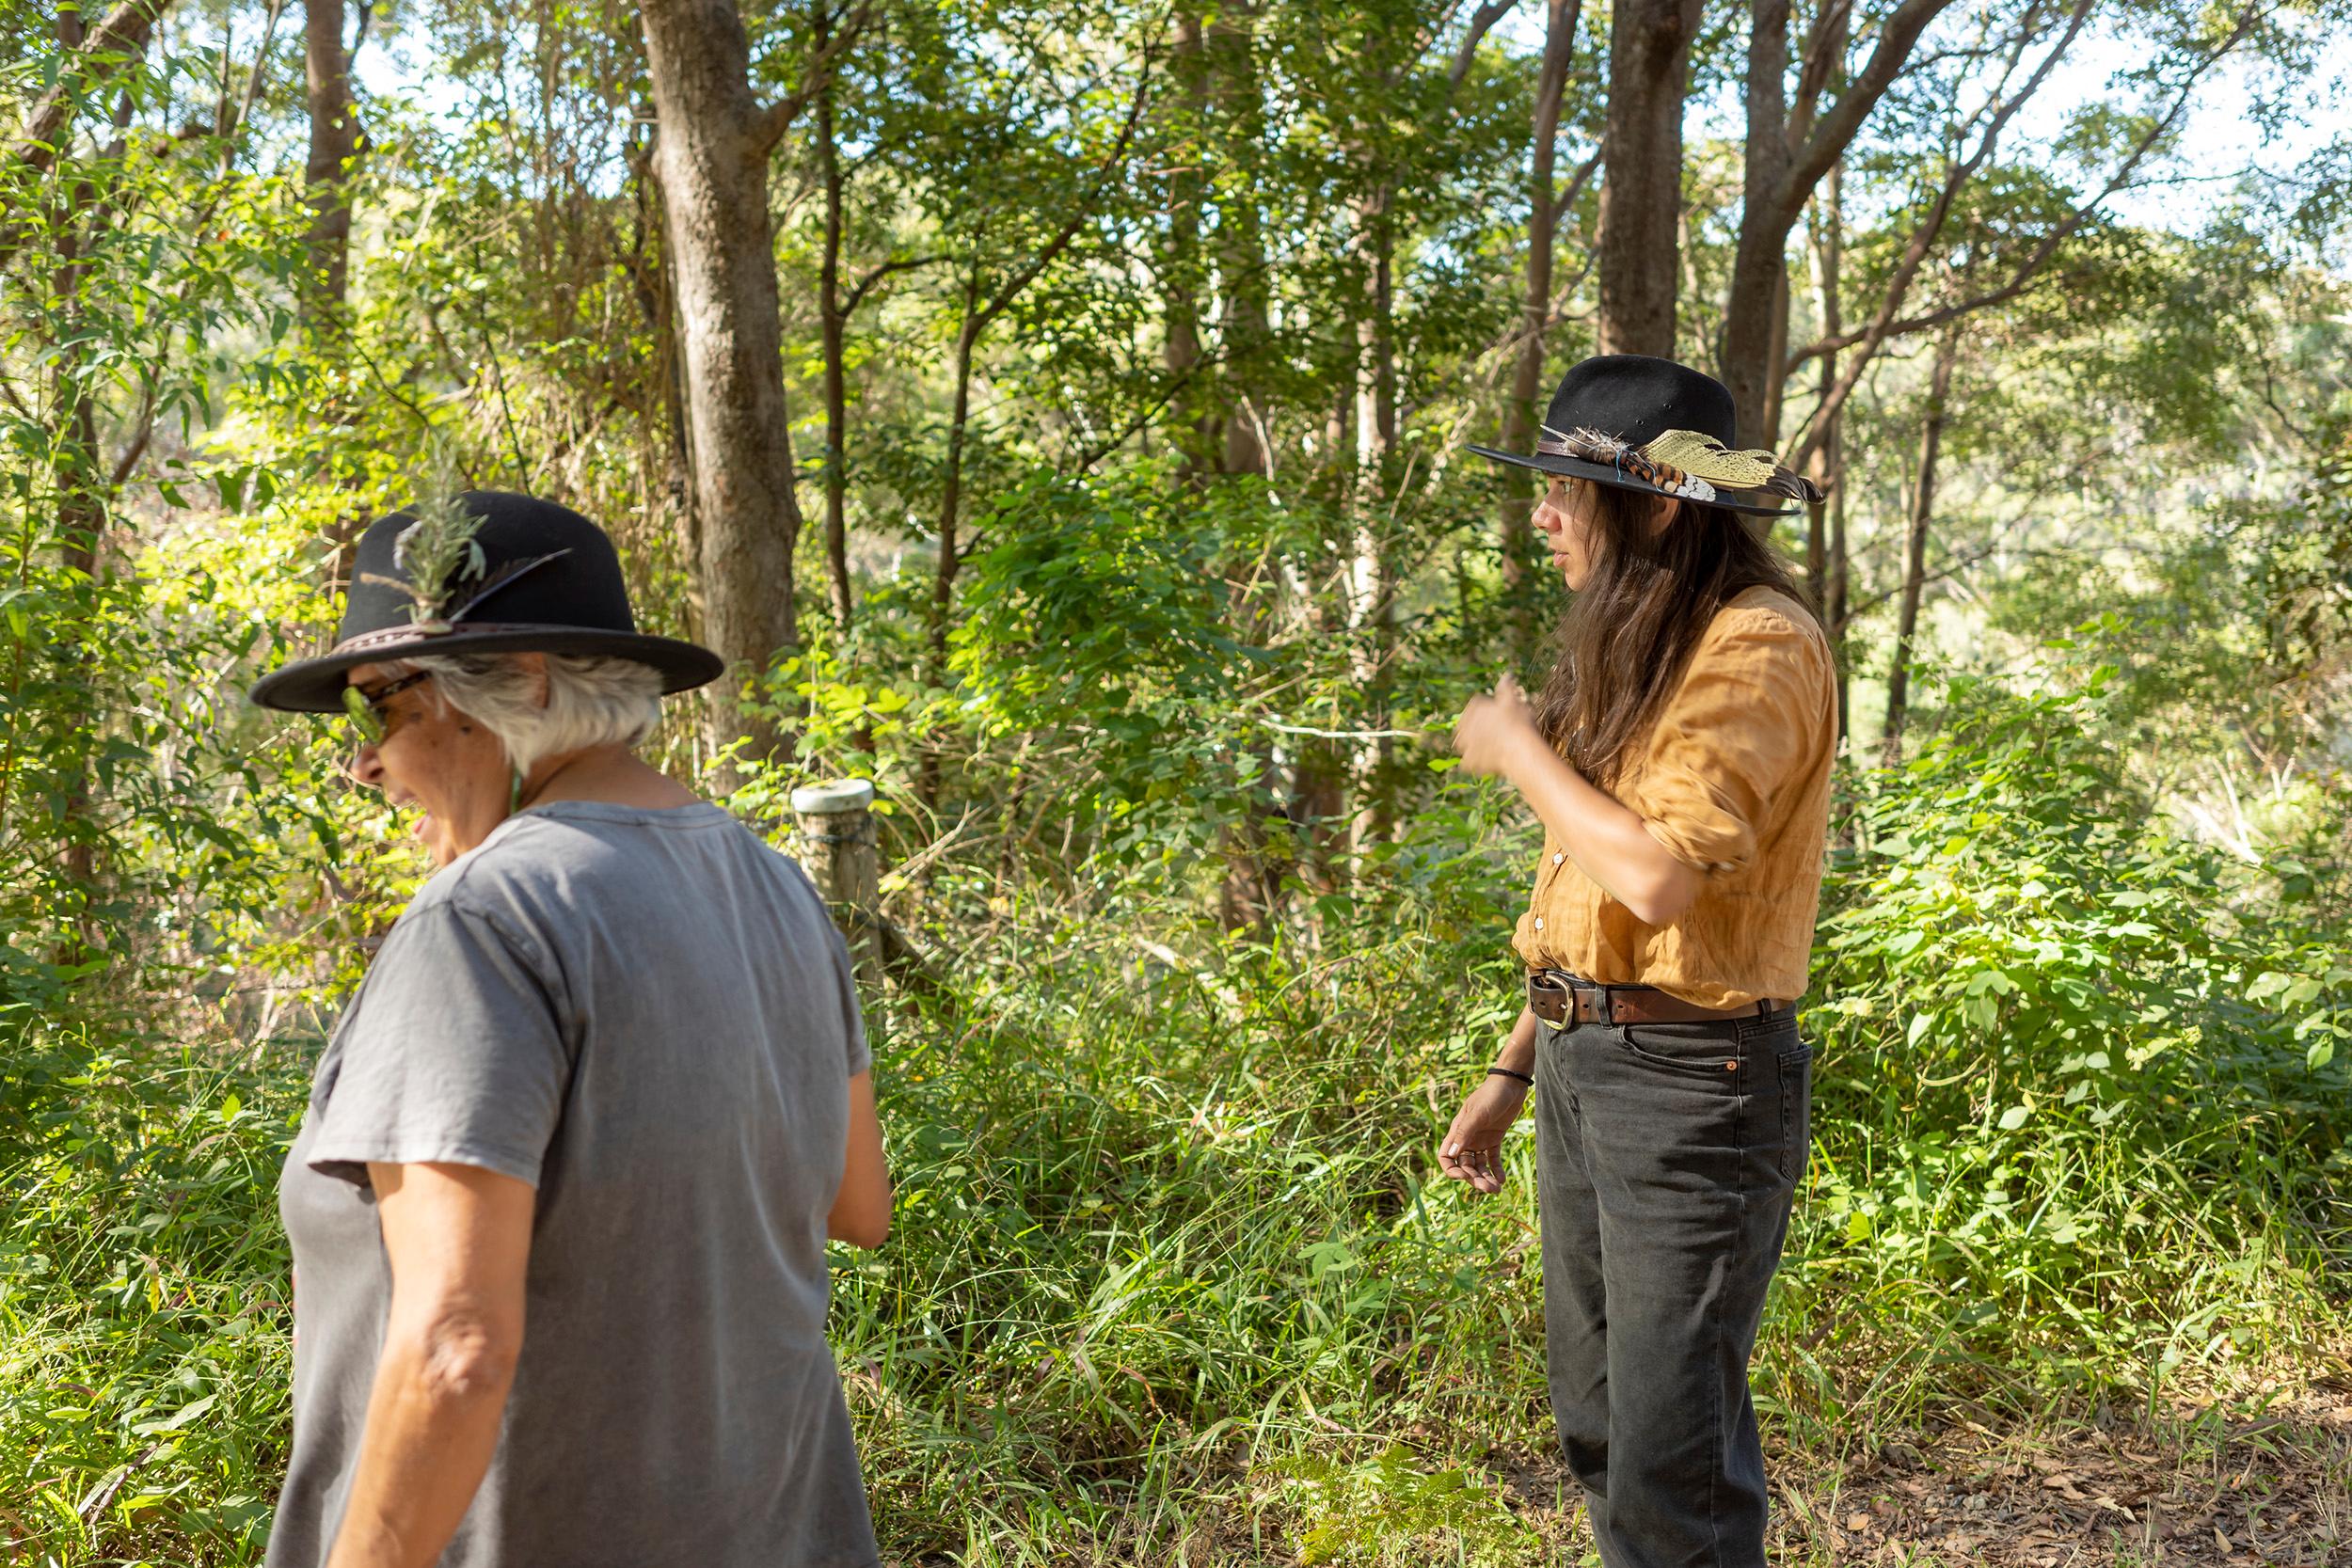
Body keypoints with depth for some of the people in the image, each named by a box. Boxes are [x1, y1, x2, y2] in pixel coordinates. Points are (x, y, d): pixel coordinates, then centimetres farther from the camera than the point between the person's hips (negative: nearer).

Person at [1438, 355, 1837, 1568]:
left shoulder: (1757, 646, -15)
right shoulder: (1634, 649, 14)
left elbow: (1655, 875, -27)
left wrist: (1518, 749, -12)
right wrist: (1512, 1074, 18)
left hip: (1692, 1076, -9)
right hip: (1582, 1062, 9)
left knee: (1673, 1460, -2)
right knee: (1596, 1422, 17)